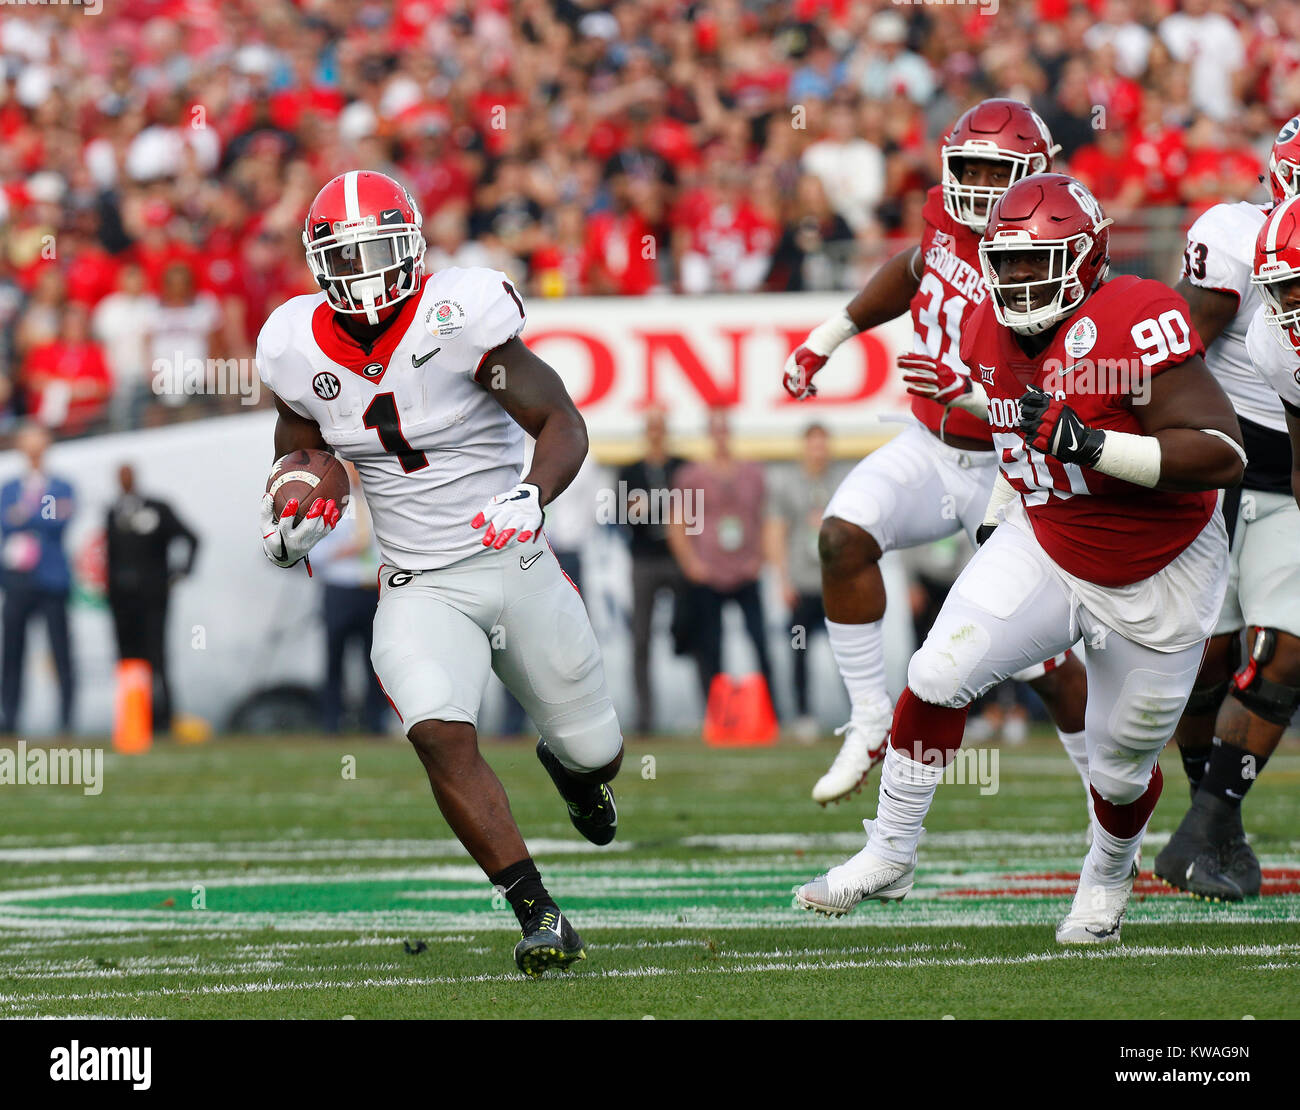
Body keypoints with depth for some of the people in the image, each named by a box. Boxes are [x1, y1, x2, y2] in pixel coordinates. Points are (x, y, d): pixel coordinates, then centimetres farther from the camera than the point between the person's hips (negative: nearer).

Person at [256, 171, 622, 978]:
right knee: (443, 738, -24)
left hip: (516, 566, -2)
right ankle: (541, 917, -17)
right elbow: (299, 456, 13)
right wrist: (289, 531, -8)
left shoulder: (456, 322, -18)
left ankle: (572, 765, 52)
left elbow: (563, 424, -15)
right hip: (419, 591, 2)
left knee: (593, 751, 11)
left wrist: (533, 497, -34)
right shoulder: (302, 351, -4)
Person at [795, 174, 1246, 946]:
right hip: (1045, 546, 5)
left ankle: (1108, 877, 44)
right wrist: (999, 515, 10)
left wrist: (1088, 444, -39)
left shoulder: (1135, 326, -28)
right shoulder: (994, 337, -5)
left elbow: (1225, 454, -33)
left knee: (1123, 768, 11)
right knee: (937, 679, -12)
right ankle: (890, 855, 5)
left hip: (1156, 583, -5)